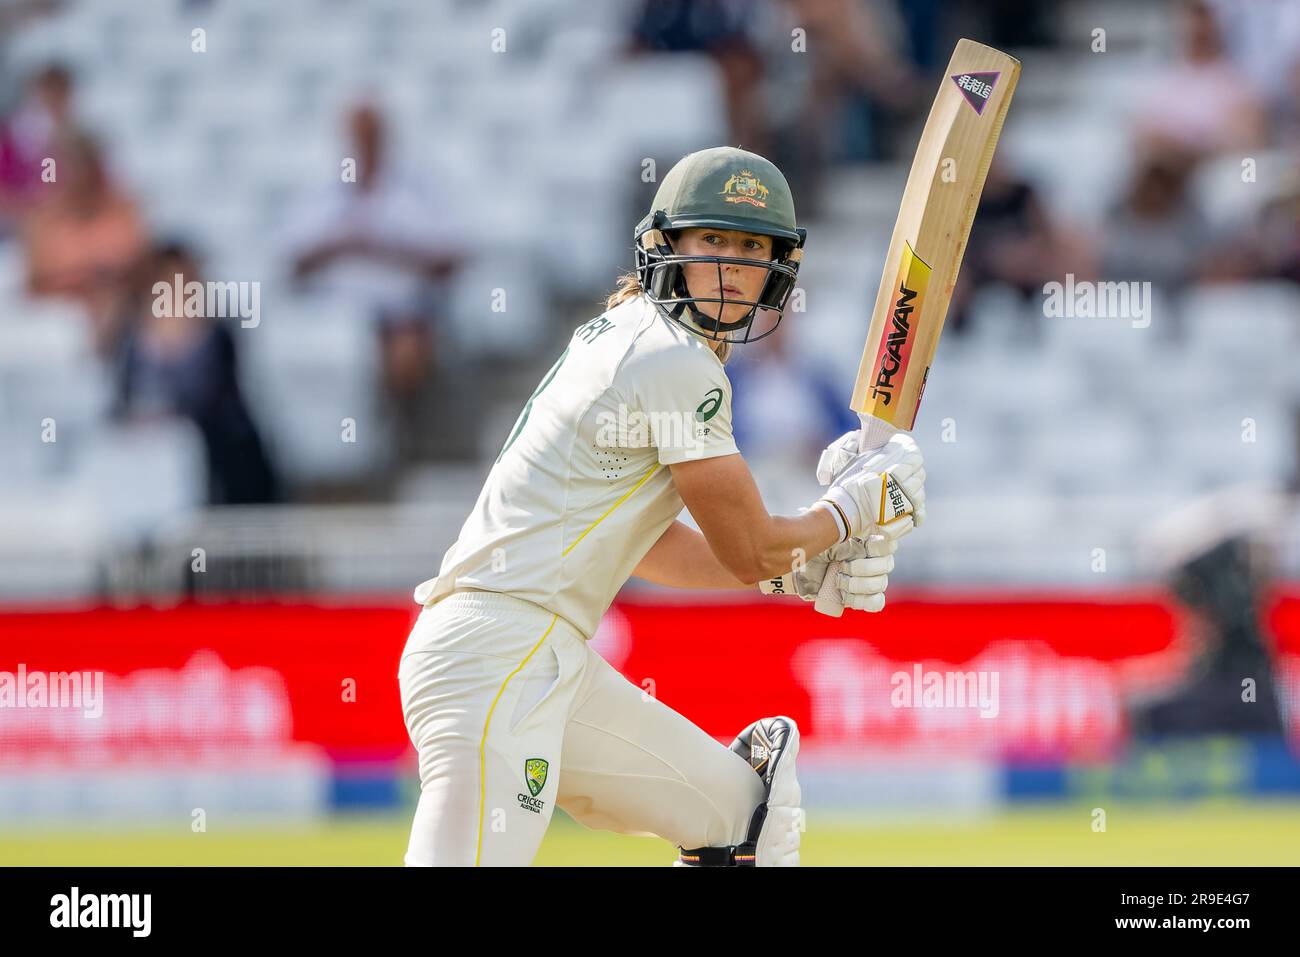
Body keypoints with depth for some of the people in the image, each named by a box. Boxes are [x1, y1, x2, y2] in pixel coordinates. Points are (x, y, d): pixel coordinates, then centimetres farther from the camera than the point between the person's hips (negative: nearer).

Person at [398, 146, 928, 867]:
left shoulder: (624, 334, 19)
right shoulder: (677, 362, -10)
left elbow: (642, 543, 27)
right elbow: (749, 550, -5)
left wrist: (799, 569, 20)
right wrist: (854, 506, 13)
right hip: (503, 652, -11)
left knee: (746, 808, 19)